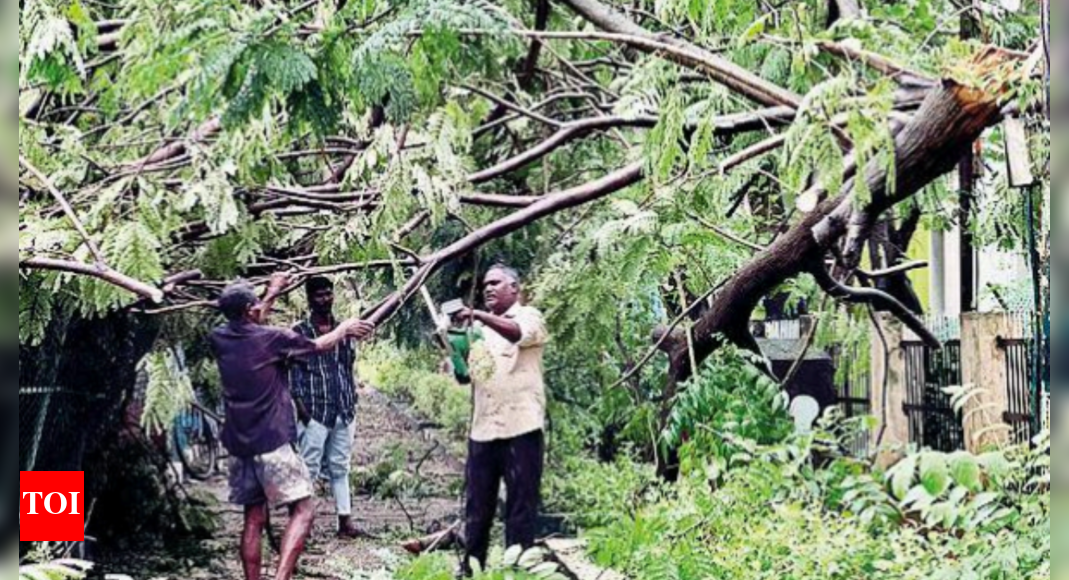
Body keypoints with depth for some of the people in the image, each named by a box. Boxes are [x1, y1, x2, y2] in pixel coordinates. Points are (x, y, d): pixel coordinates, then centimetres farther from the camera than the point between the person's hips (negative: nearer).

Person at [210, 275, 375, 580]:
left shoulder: (219, 339, 5)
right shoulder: (270, 338, -10)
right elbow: (320, 346, 6)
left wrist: (273, 293, 40)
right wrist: (344, 328, 25)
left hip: (239, 444, 7)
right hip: (271, 442, -7)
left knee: (254, 519, 12)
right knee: (303, 509, -5)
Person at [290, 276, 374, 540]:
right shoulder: (300, 332, -1)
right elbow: (294, 373, -4)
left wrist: (352, 405, 12)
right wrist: (301, 408, -13)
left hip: (343, 411, 5)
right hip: (314, 412, -5)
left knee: (340, 468, 8)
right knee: (309, 468, -5)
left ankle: (345, 521, 9)